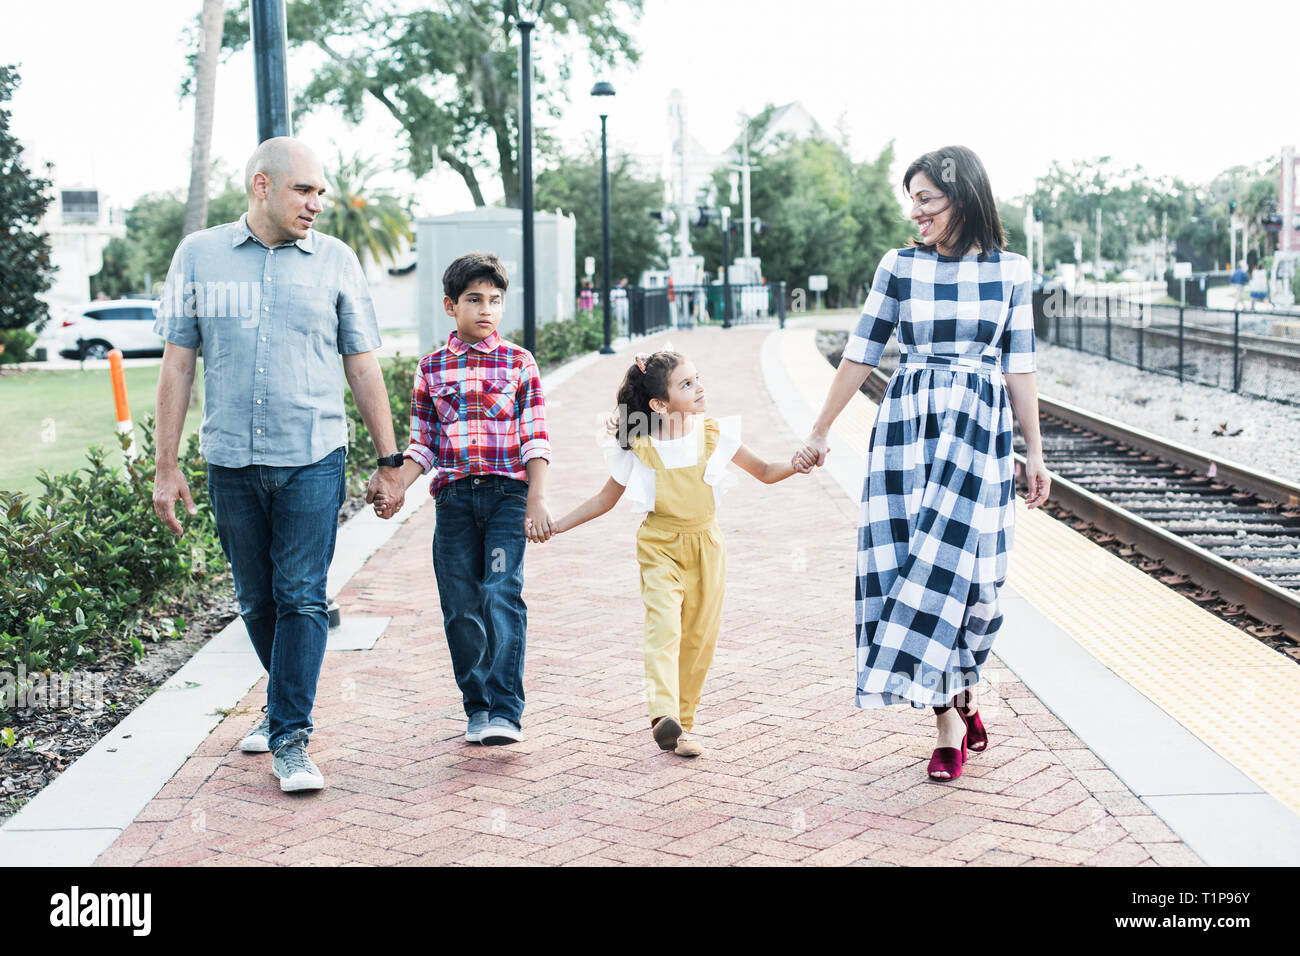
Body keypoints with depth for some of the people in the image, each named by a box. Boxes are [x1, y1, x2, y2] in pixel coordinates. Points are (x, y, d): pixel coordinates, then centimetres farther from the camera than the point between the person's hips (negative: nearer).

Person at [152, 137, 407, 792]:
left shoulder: (335, 261, 4)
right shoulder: (199, 256, 4)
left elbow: (363, 367, 8)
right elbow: (177, 364, 5)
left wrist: (388, 461, 7)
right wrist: (166, 466, 2)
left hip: (313, 459, -1)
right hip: (231, 461, 1)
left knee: (302, 597, -6)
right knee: (257, 599, 12)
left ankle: (291, 738, 0)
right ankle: (284, 701, 33)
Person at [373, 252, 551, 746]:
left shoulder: (519, 363, 6)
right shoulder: (432, 367, 10)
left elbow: (535, 439, 3)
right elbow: (423, 444, 12)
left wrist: (538, 498, -7)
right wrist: (392, 490, -2)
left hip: (507, 494, -2)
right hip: (454, 496, 2)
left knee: (502, 595, -14)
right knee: (460, 608, 4)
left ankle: (505, 712, -13)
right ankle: (476, 708, 17)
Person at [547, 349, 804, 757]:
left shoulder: (713, 434, -4)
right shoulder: (638, 447, -9)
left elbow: (765, 471, 5)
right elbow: (607, 498, 3)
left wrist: (797, 463, -16)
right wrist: (557, 525, -1)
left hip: (705, 545, 3)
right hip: (660, 546, -3)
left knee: (700, 636, 5)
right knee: (663, 624, -21)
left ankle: (682, 720, 18)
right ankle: (664, 716, -35)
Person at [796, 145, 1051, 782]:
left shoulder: (1010, 270, 3)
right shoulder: (899, 265, 4)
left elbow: (1019, 366, 7)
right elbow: (860, 354, 9)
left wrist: (1034, 452, 6)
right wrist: (820, 432, 11)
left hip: (979, 431, -1)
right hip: (907, 428, 1)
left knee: (952, 562, -11)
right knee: (908, 562, -4)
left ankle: (957, 700, 7)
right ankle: (952, 715, 4)